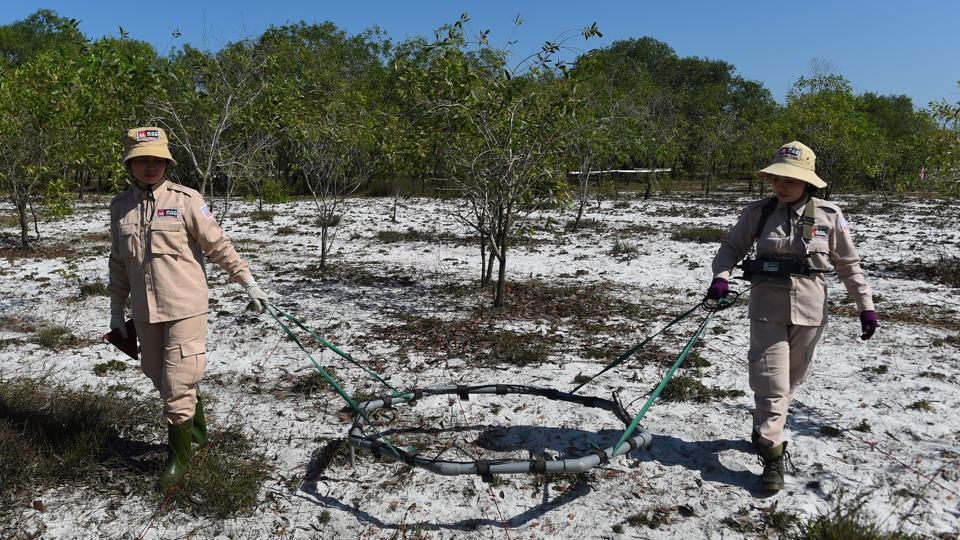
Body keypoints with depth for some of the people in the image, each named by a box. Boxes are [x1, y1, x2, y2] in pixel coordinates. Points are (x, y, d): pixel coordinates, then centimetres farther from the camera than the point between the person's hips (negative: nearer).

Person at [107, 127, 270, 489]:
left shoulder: (185, 200, -7)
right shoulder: (120, 206, 7)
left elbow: (218, 245, -5)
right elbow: (118, 263, 14)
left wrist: (248, 282, -7)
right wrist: (117, 309, 16)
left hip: (185, 306, -5)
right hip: (145, 312, 5)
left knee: (178, 382, -4)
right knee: (161, 379, 14)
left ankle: (180, 455, 13)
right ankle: (197, 435, 35)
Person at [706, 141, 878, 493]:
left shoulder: (829, 216, -3)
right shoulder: (758, 212, -4)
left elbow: (849, 265, 4)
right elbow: (731, 247, 2)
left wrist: (866, 306, 3)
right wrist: (721, 276, -17)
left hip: (810, 310, 1)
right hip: (768, 308, -1)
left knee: (791, 379, 16)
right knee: (771, 381, -3)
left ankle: (764, 430, 39)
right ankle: (772, 454, 5)